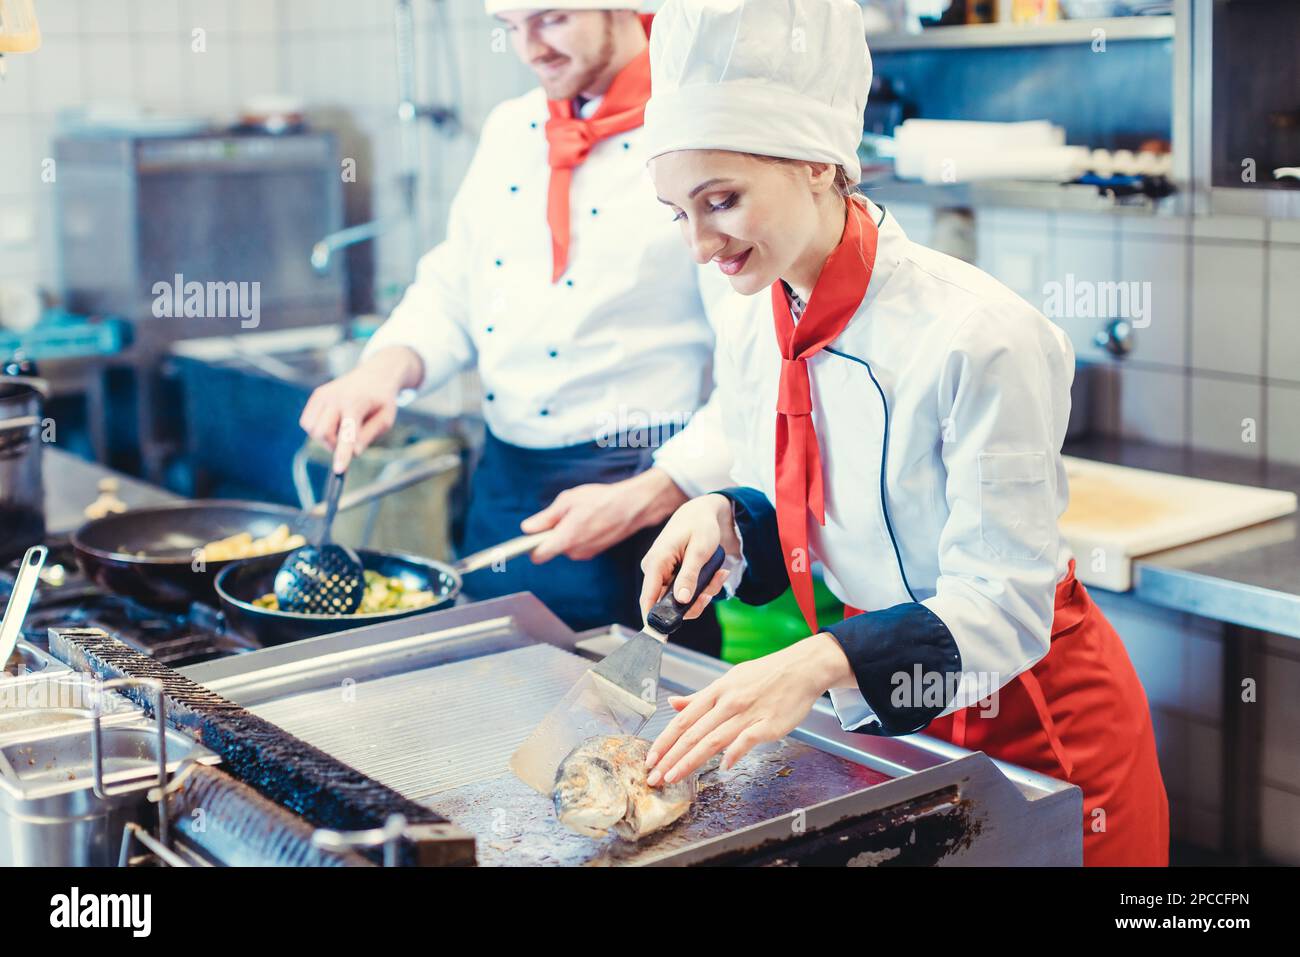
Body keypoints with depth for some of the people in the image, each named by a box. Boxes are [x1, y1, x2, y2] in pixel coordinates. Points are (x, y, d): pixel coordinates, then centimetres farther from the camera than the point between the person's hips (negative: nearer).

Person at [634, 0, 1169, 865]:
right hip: (888, 714, 6)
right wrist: (726, 519, -15)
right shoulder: (750, 329, -6)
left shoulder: (978, 336, -27)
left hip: (1039, 724, -6)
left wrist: (822, 664, -41)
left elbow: (1002, 610, -27)